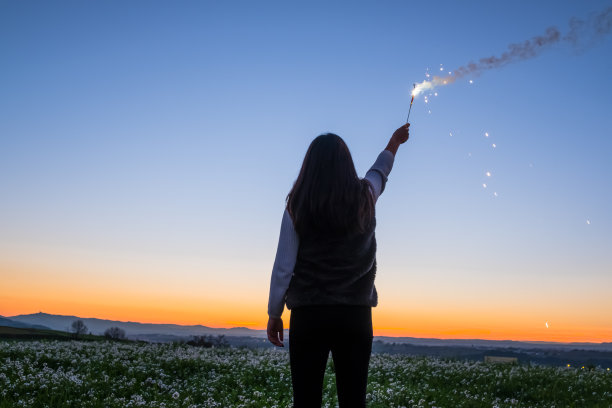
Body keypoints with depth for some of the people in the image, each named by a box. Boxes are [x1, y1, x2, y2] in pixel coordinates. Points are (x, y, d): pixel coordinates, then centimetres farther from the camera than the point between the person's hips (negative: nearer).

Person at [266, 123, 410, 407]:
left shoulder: (297, 206, -3)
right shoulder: (364, 198, 2)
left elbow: (283, 267, -4)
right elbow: (380, 171, 25)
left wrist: (274, 315, 7)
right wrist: (395, 142, 45)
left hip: (308, 314, -1)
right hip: (356, 314, 2)